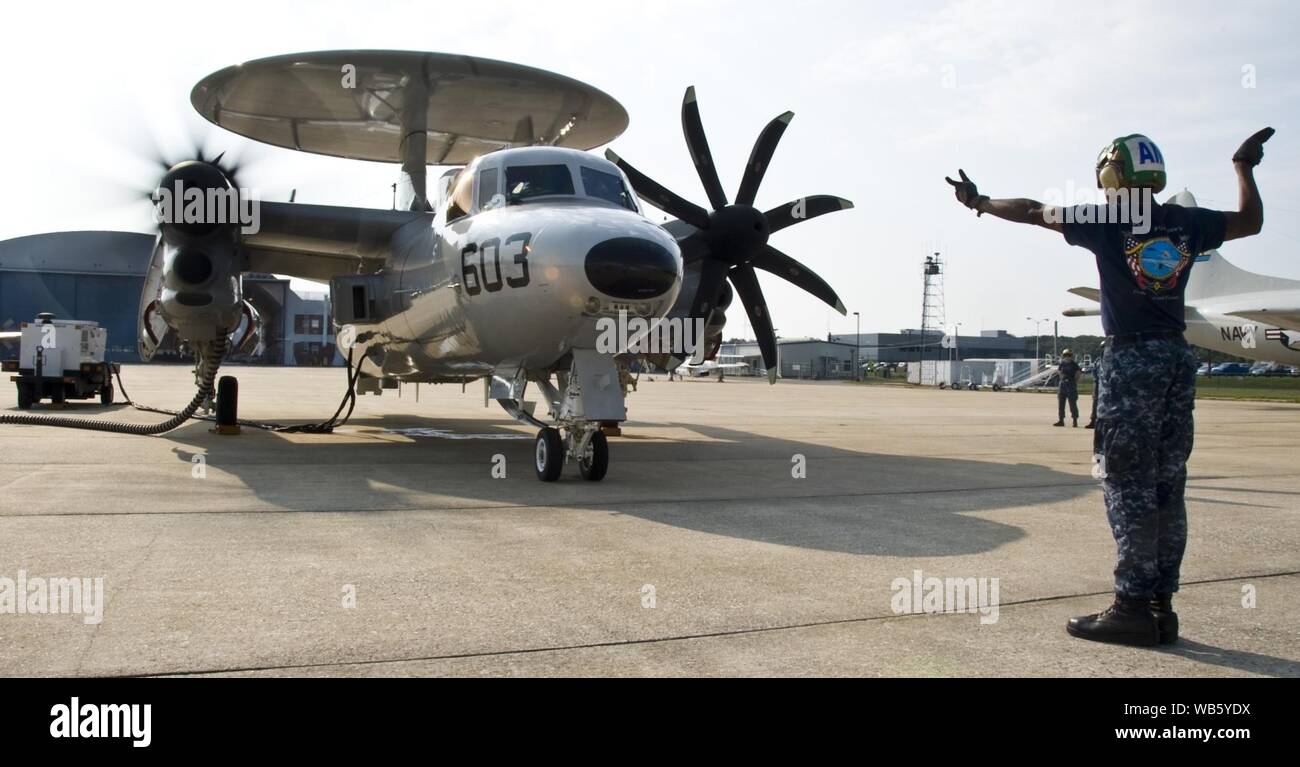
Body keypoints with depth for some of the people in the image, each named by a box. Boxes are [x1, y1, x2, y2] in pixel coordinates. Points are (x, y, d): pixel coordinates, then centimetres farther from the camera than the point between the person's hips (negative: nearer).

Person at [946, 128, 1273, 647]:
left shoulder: (1107, 222, -6)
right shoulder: (1187, 223, 7)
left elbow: (1033, 213, 6)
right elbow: (1250, 221, 25)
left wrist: (978, 202, 21)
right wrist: (1244, 167, 40)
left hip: (1130, 360, -6)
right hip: (1178, 357, 6)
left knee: (1128, 485, -4)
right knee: (1167, 485, 8)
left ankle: (1134, 607, -4)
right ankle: (1162, 604, 14)